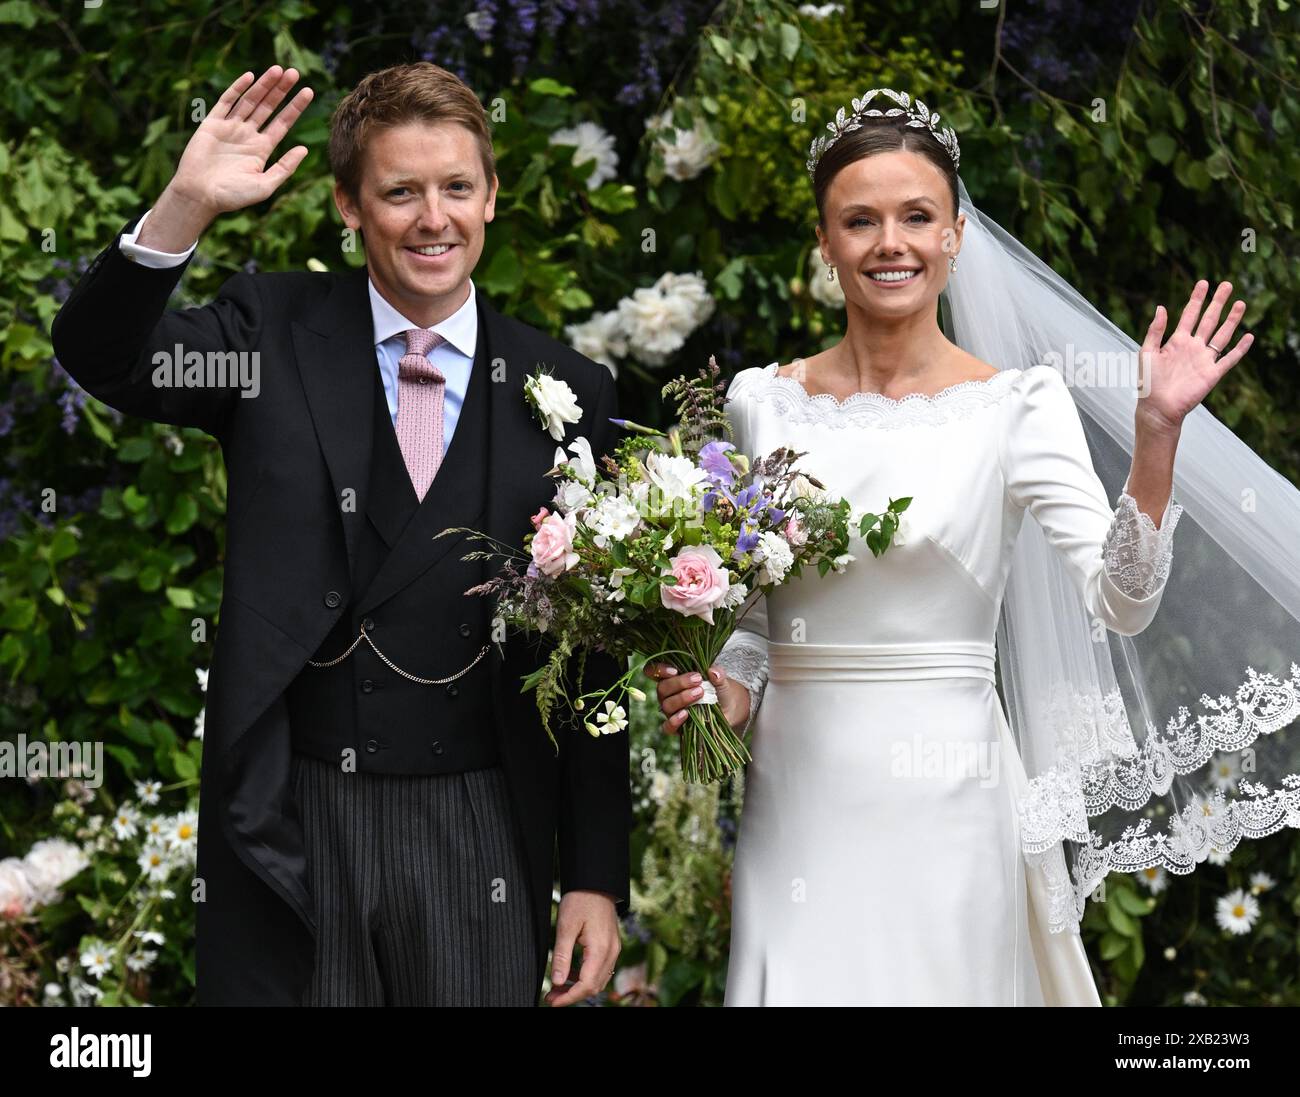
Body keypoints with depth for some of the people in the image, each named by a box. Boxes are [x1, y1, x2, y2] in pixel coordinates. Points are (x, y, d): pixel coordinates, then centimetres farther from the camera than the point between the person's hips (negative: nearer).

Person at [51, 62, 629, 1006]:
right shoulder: (274, 332, 3)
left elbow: (593, 662, 4)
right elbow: (102, 356, -12)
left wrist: (597, 880, 3)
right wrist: (186, 209, -27)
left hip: (482, 850, 1)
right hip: (287, 829, 0)